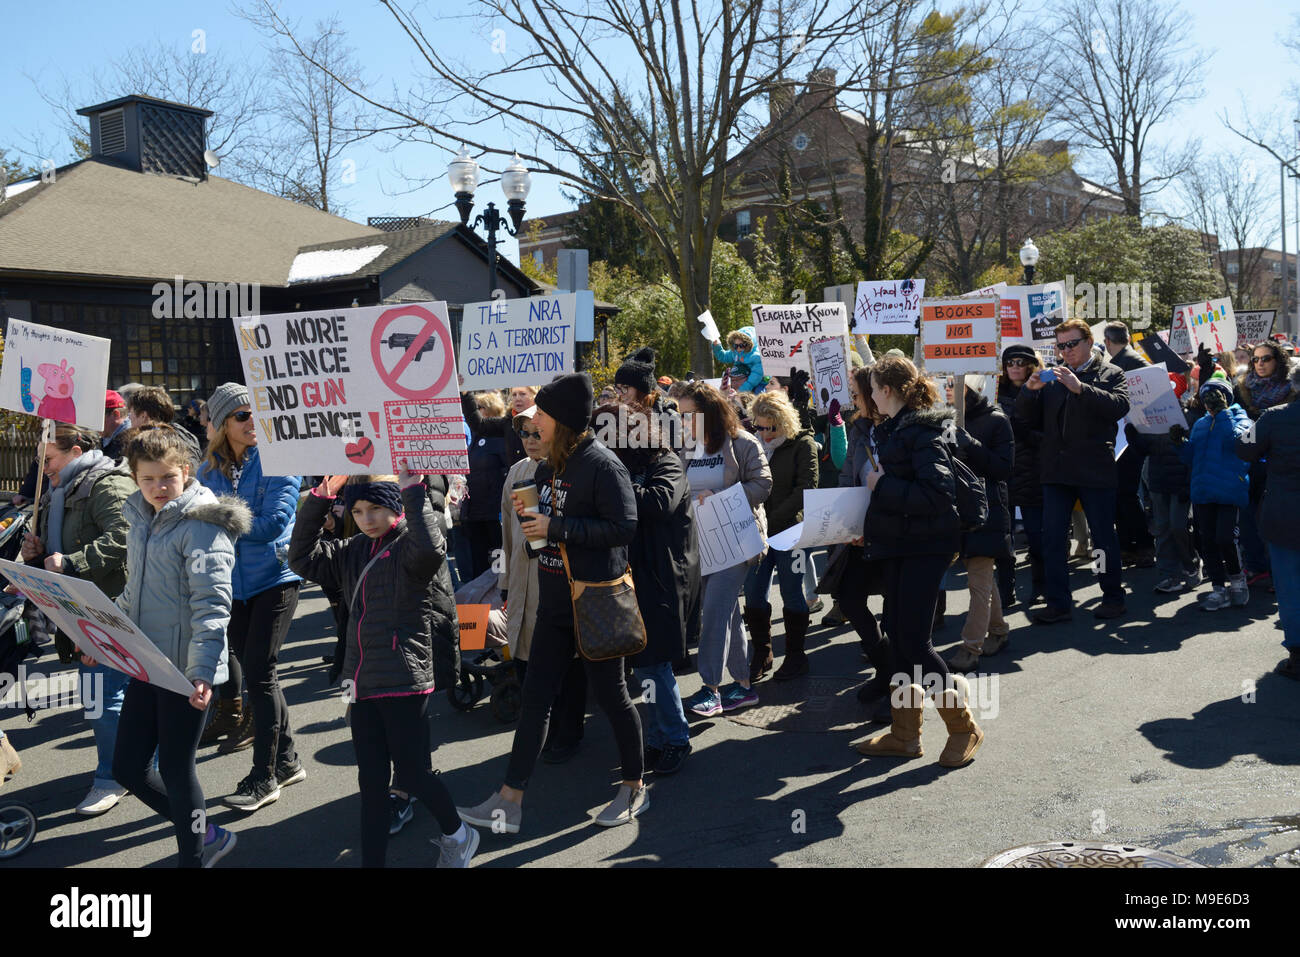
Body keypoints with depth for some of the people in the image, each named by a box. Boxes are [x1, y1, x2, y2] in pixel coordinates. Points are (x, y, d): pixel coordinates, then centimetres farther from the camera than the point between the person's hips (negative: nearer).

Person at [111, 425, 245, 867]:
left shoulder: (201, 525, -15)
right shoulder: (140, 520, 10)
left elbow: (212, 603, -23)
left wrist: (202, 670, -32)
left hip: (186, 669, -8)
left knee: (175, 770, 2)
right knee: (127, 767, 12)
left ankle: (194, 857, 23)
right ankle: (207, 834, 31)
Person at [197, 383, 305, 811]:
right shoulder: (210, 470, 7)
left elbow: (274, 523, -18)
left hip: (274, 577, -6)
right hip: (233, 583, 6)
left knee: (259, 673, -7)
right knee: (255, 673, 12)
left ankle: (264, 776, 4)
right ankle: (287, 761, 26)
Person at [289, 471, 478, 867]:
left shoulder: (410, 545, -10)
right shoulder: (353, 552, 13)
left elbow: (431, 548, -33)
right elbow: (303, 559, 10)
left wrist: (411, 487, -31)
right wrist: (320, 498, 2)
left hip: (404, 684, -6)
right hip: (362, 682, 7)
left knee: (411, 775, 4)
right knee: (371, 781, 11)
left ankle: (457, 835, 31)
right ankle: (372, 861, 21)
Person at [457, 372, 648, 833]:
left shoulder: (602, 464, -16)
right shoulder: (550, 466, 9)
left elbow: (624, 528, -24)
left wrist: (556, 526, -22)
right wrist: (528, 514, -2)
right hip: (554, 601, 8)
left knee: (611, 693, 7)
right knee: (535, 696, 8)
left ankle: (634, 787, 27)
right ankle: (509, 802, 14)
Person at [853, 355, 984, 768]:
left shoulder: (921, 431, -18)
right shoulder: (894, 428, 12)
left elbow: (938, 493, -27)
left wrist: (882, 485, -19)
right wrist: (870, 525, 7)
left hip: (925, 546, -10)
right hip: (901, 542, 10)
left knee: (914, 641, -6)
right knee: (898, 636, 12)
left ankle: (963, 726, 12)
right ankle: (904, 733, 22)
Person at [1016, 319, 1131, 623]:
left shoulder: (1110, 373, 3)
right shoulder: (1052, 376, 14)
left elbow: (1120, 405, -17)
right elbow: (1027, 417, 10)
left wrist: (1080, 387, -25)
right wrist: (1030, 390, -9)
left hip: (1095, 471, -4)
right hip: (1056, 470, 4)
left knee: (1104, 537, 6)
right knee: (1052, 538, 2)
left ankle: (1113, 597, 21)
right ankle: (1058, 604, 9)